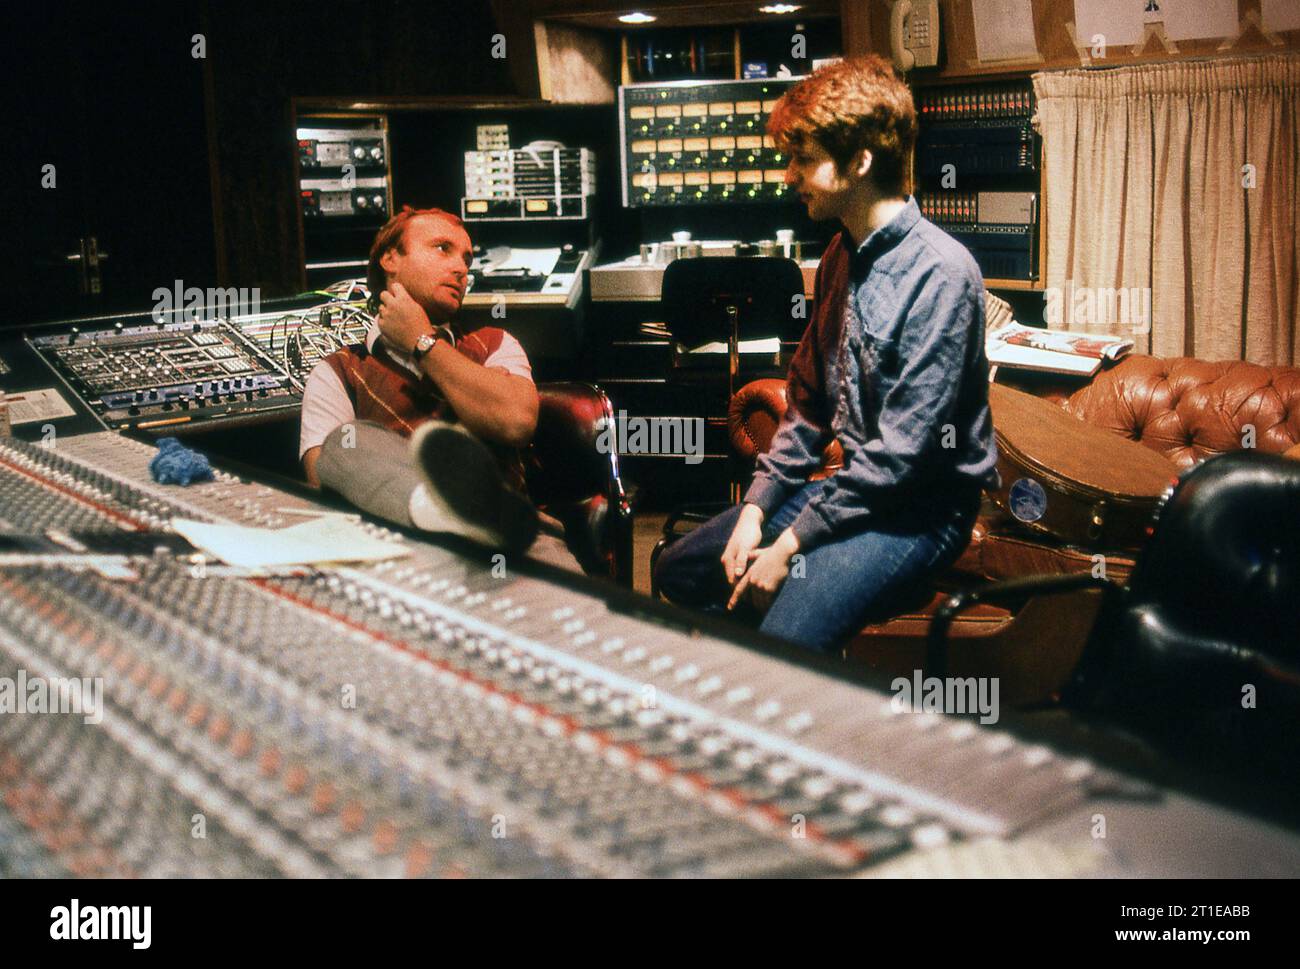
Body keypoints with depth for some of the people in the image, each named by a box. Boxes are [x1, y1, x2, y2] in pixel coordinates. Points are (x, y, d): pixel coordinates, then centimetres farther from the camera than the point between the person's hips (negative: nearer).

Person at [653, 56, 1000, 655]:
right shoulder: (842, 256, 7)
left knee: (781, 649, -29)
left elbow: (903, 452, -23)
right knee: (677, 571, 11)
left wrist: (792, 543, -18)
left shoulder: (940, 274, -21)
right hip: (849, 486, 9)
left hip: (920, 509, -9)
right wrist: (756, 507, 3)